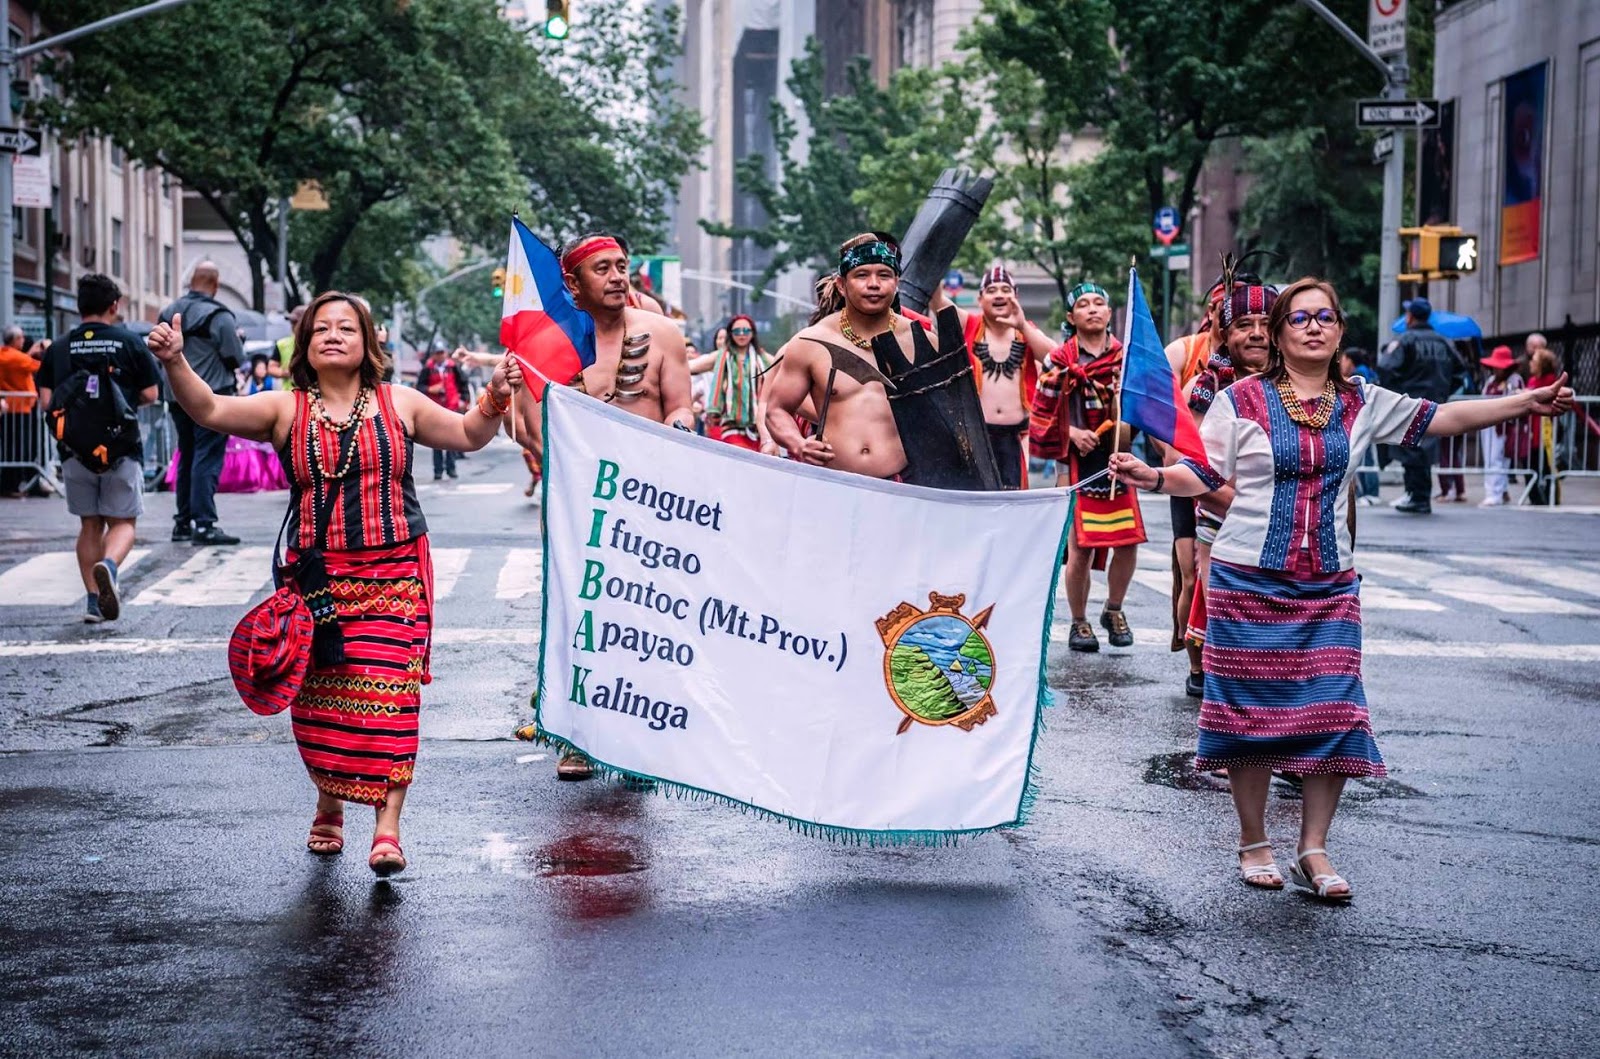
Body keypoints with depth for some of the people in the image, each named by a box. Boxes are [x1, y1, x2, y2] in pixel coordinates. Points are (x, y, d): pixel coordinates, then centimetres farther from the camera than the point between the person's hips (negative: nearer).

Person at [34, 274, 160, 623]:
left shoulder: (59, 348, 2)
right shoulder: (129, 342, -4)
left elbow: (46, 400, -1)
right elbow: (150, 394, -3)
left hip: (75, 449, 3)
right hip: (121, 448, -2)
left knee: (90, 524, 14)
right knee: (123, 522, 6)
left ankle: (94, 600, 11)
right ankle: (109, 566, -25)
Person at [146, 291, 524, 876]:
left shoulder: (398, 404, 9)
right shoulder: (286, 410, 5)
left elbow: (468, 434, 17)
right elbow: (211, 410, -8)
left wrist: (495, 397, -2)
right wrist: (175, 363, -24)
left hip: (394, 573, -1)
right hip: (318, 576, 1)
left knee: (387, 695, -11)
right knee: (319, 696, 5)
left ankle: (387, 826, -11)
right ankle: (328, 806, 28)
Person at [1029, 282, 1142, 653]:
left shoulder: (1126, 355, 10)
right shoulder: (1060, 360, 2)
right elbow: (1042, 412, 3)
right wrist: (1072, 431, -12)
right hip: (1077, 461, -3)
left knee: (1128, 542, -1)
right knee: (1080, 547, -5)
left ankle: (1114, 611, 23)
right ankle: (1079, 622, 12)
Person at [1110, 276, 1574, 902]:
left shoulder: (1362, 404, 8)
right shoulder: (1243, 402, -3)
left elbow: (1442, 419, 10)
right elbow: (1202, 475, -3)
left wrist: (1530, 402, 5)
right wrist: (1152, 477, -22)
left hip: (1329, 585, 3)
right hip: (1250, 580, -3)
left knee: (1334, 715, -1)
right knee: (1251, 710, 2)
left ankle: (1314, 851, 10)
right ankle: (1253, 845, 17)